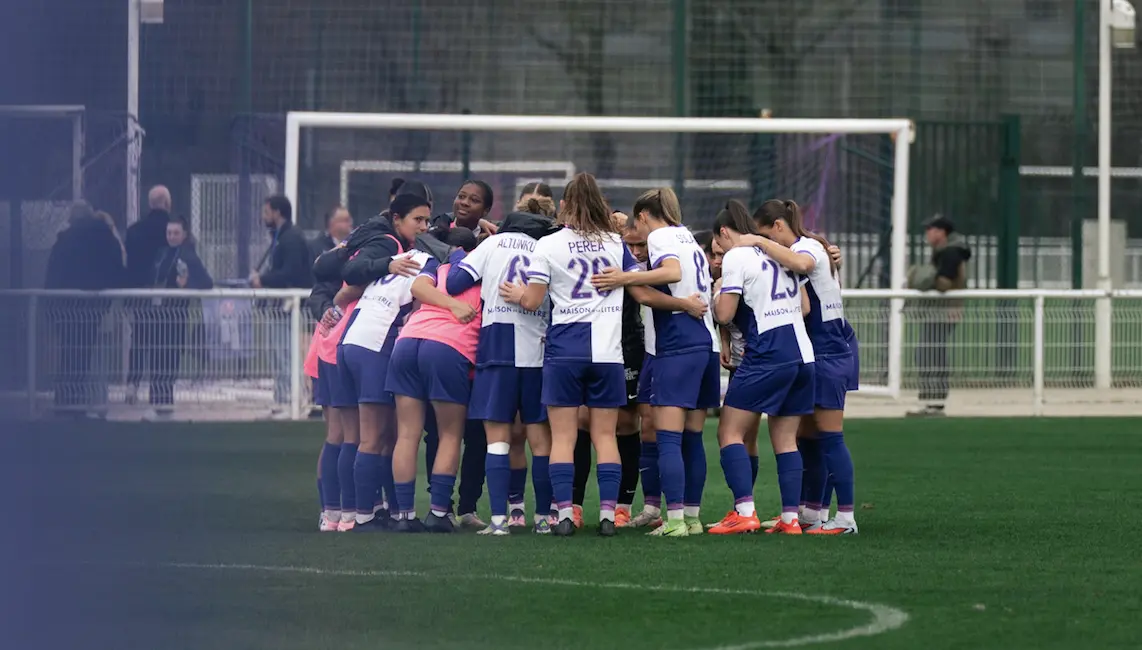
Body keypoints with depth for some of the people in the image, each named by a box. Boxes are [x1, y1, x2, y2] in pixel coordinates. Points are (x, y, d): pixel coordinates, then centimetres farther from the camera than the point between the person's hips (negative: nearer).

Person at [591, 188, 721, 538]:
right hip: (707, 343, 8)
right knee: (692, 438, 12)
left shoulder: (659, 236, -3)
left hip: (677, 346, -8)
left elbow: (673, 272, -22)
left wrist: (626, 278, -26)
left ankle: (674, 520, -17)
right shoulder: (690, 240, 22)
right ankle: (692, 517, 13)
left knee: (668, 438, -10)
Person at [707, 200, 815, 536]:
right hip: (802, 354, 7)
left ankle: (744, 511, -15)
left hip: (766, 357, -7)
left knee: (730, 432, -2)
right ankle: (790, 517, 4)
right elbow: (804, 306, 19)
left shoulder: (735, 257, -5)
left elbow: (724, 314, -8)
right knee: (785, 439, 10)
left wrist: (715, 296, 12)